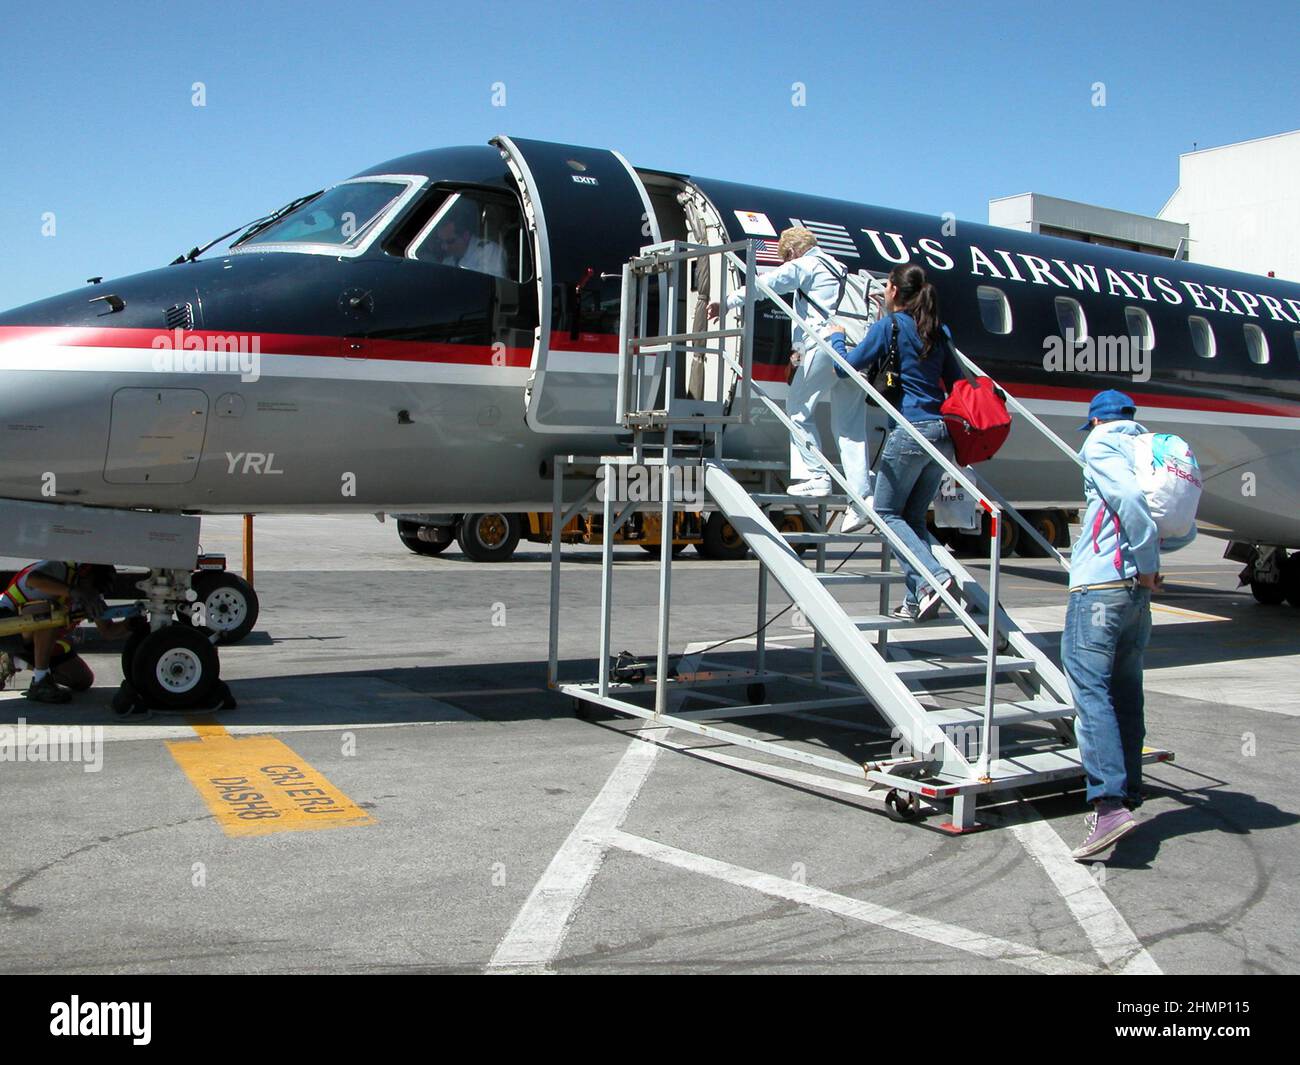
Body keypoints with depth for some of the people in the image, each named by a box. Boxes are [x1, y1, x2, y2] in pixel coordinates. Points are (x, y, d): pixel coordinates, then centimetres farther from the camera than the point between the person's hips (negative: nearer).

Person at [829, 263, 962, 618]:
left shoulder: (888, 327, -3)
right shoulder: (937, 332, 15)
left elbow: (847, 366, 1)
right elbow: (957, 384, 19)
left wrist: (836, 338, 19)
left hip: (909, 432, -7)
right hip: (942, 434, 7)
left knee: (887, 512, 4)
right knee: (913, 516, 13)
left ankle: (933, 577, -15)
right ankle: (916, 601, 8)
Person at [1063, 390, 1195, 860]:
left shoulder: (1101, 443, -1)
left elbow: (1130, 498, -19)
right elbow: (1186, 530, 16)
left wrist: (1144, 561, -12)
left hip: (1099, 587, -8)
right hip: (1139, 592, 8)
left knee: (1090, 690, -13)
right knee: (1125, 696, 15)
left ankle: (1110, 804, -24)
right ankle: (1127, 796, 21)